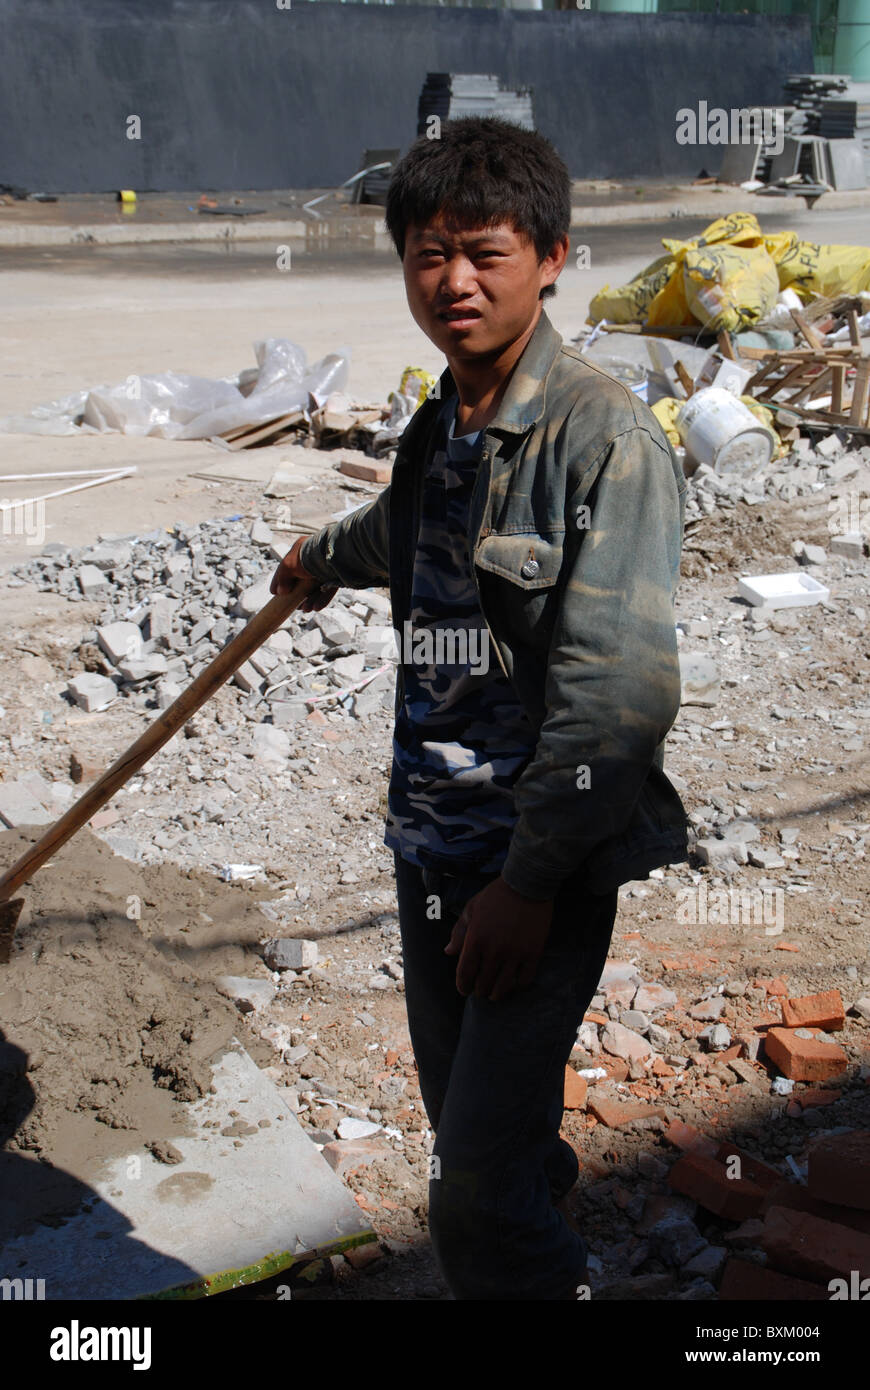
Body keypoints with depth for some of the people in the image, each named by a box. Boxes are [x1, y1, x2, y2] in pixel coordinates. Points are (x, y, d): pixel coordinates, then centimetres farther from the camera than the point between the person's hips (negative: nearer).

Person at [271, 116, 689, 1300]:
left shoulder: (606, 437, -13)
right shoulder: (435, 433, 11)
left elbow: (619, 690, -19)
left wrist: (530, 880, -18)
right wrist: (321, 560, 56)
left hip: (542, 864, -7)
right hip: (432, 848, 7)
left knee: (478, 1198, -9)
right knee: (488, 1144, 16)